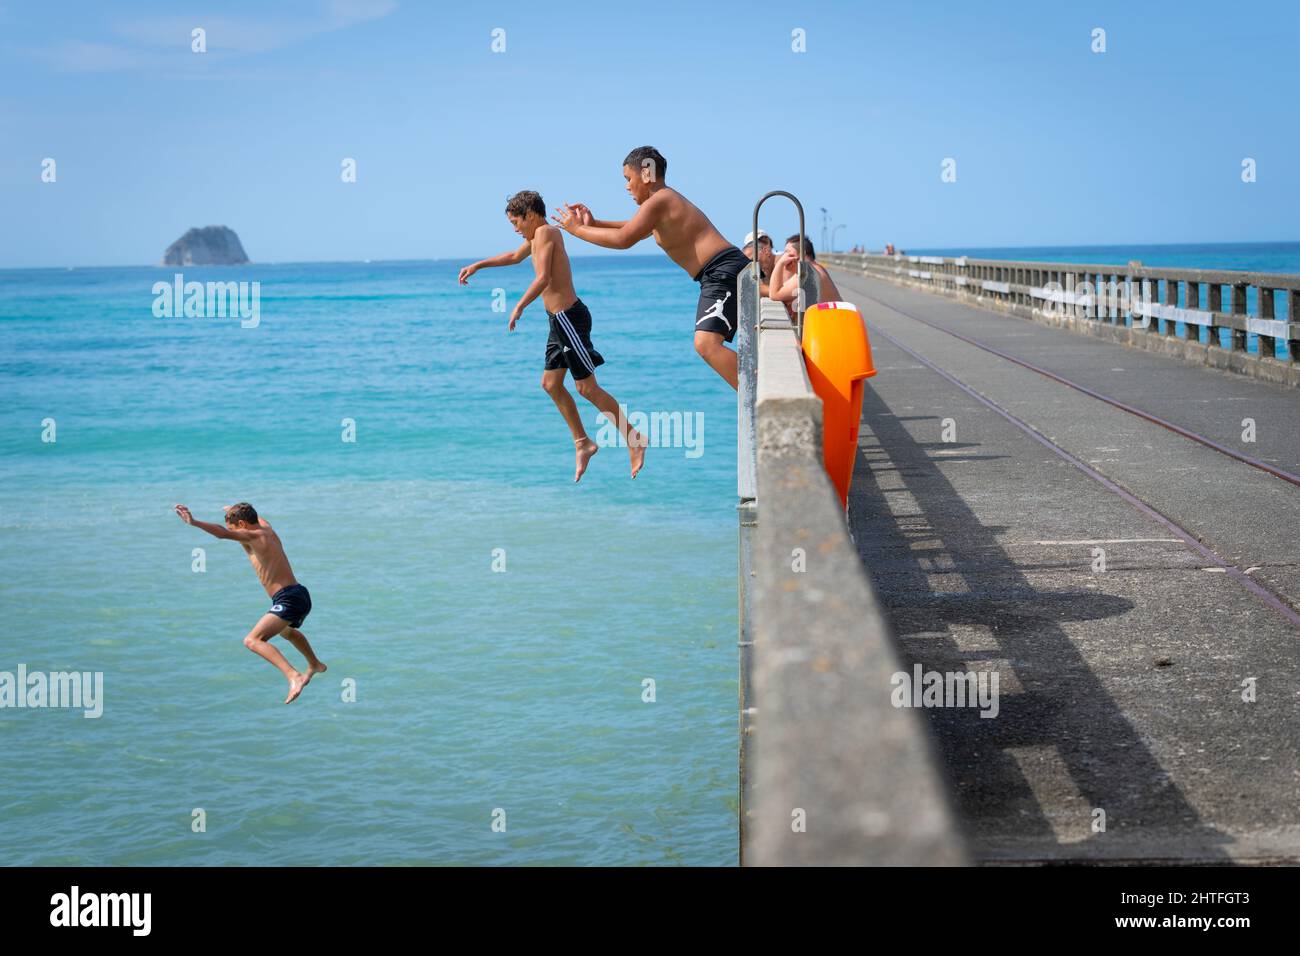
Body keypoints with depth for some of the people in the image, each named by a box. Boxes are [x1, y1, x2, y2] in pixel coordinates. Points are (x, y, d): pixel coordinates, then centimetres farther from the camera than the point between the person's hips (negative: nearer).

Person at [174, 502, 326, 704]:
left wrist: (194, 522, -37)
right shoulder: (267, 529, 15)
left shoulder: (253, 536, -10)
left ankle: (294, 677, -36)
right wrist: (235, 511, 59)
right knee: (287, 630, 40)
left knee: (252, 640, -21)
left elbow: (224, 533, -28)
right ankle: (315, 665, 62)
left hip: (287, 600, -10)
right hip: (301, 596, 10)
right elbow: (258, 518, 40)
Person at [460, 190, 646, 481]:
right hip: (559, 319, 10)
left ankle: (634, 438, 0)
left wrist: (519, 307, -19)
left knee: (587, 387, -7)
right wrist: (478, 265, 39)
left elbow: (544, 278, -25)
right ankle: (582, 443, 18)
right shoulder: (537, 236, 16)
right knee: (551, 384, 12)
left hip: (568, 317, -10)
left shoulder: (545, 233, -13)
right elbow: (515, 257, 37)